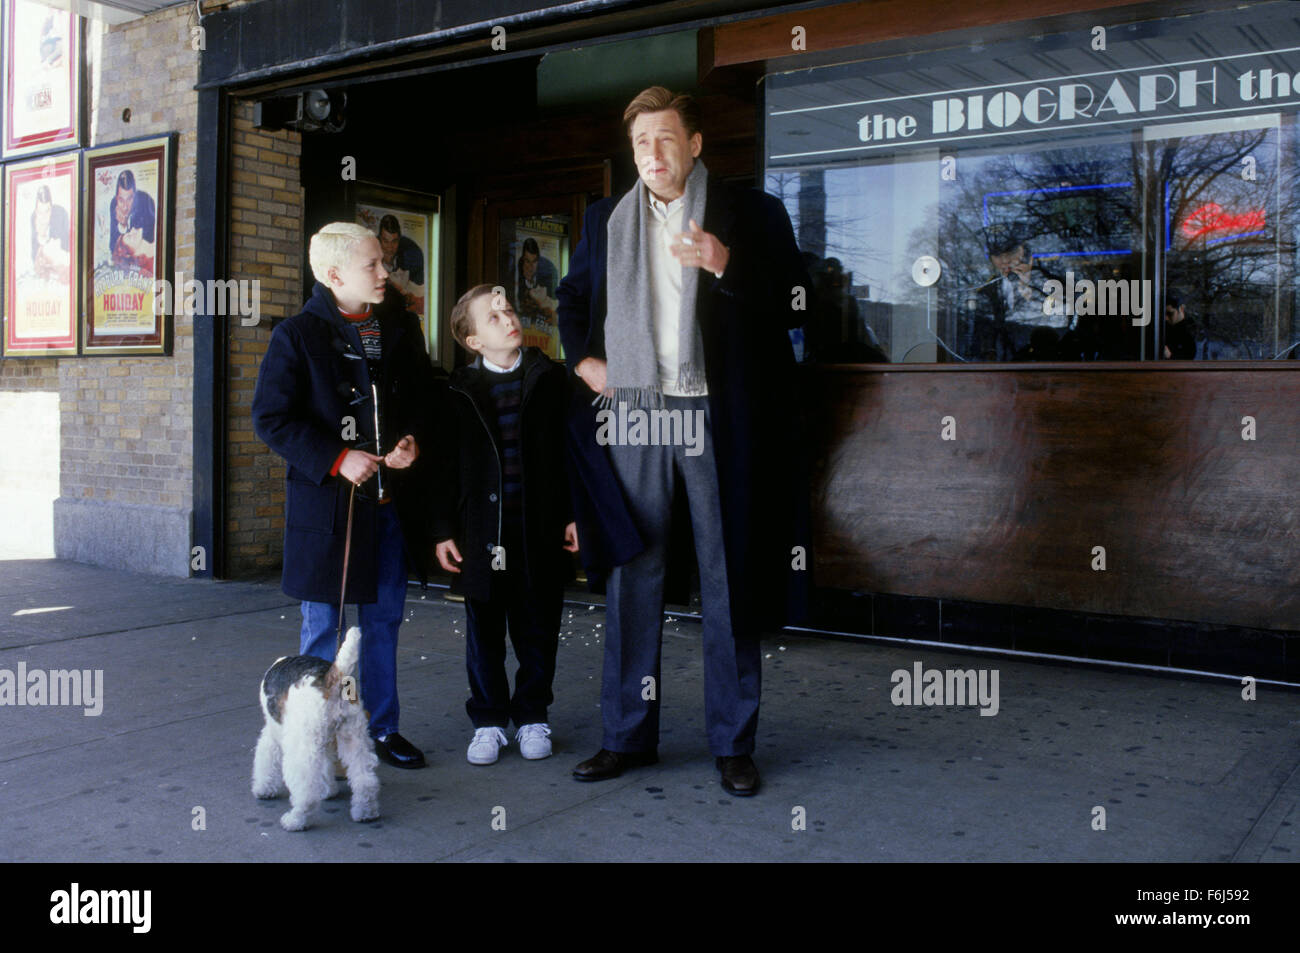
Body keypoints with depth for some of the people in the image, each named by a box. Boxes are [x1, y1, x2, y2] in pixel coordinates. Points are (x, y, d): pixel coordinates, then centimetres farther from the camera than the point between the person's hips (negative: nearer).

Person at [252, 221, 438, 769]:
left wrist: (415, 441, -4)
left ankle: (383, 728, 26)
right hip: (327, 503, -4)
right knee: (322, 626, 5)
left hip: (393, 501, 5)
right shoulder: (296, 336, -6)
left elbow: (424, 399, 16)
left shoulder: (402, 329, 8)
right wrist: (336, 458, -17)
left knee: (384, 618, 13)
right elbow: (270, 418, -9)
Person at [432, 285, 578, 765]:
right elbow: (446, 466, 4)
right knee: (484, 631, 7)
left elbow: (571, 450, 4)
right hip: (482, 533, 0)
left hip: (540, 529, 0)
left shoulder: (550, 379, 3)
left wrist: (573, 514, 1)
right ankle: (488, 721, 21)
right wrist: (443, 530, 1)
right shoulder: (460, 391, 2)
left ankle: (531, 716, 24)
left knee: (538, 629, 9)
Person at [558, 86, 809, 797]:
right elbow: (572, 296, 28)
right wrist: (581, 359, 12)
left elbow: (794, 307, -2)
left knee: (727, 577, 2)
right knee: (632, 573, 5)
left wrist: (725, 266, -16)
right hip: (631, 414, 3)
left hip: (717, 417, -3)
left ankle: (733, 743, 13)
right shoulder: (606, 219, 15)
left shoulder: (752, 215, 4)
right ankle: (628, 734, 16)